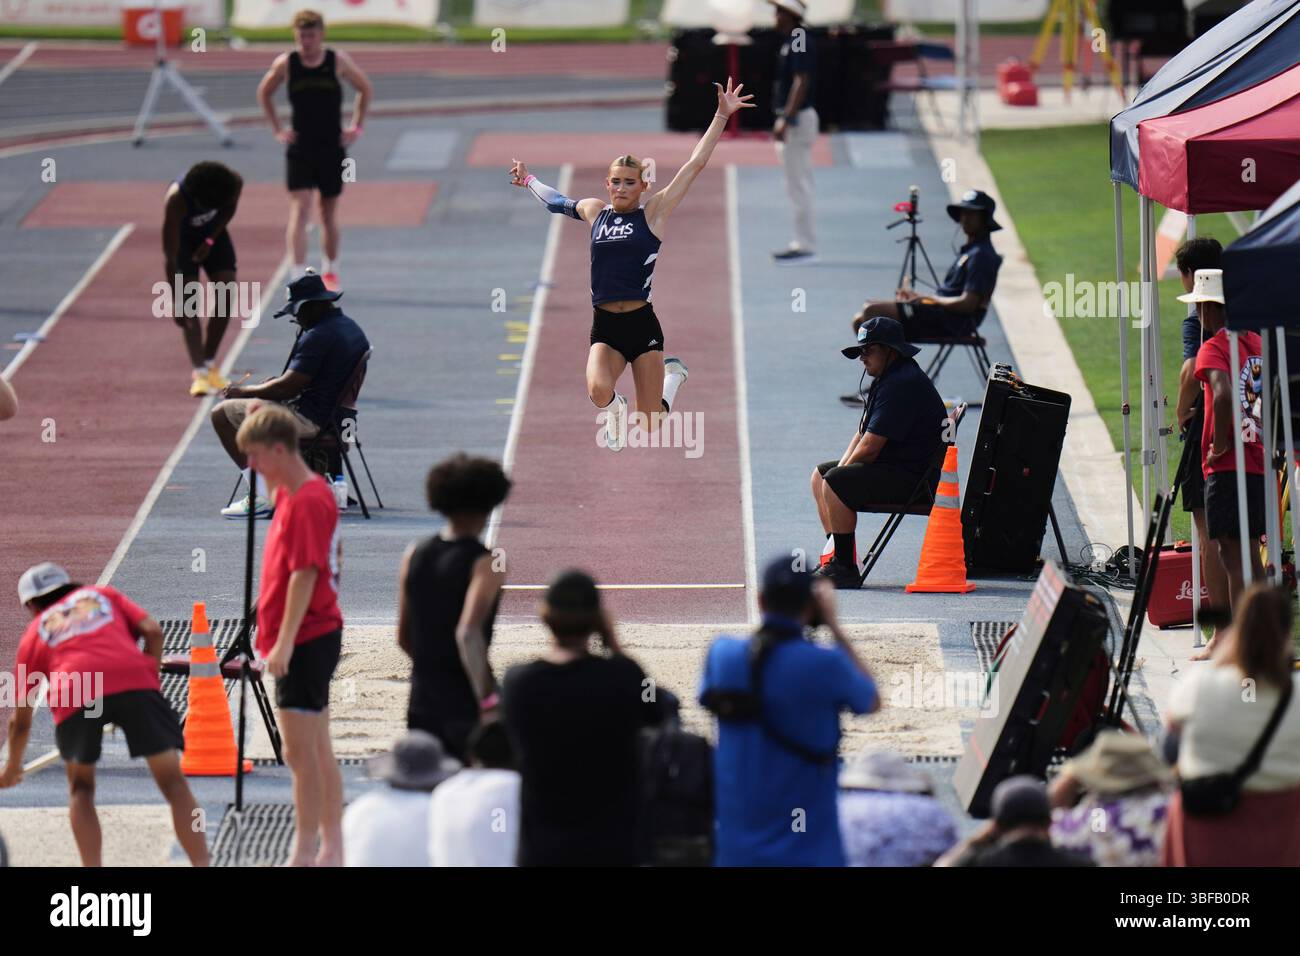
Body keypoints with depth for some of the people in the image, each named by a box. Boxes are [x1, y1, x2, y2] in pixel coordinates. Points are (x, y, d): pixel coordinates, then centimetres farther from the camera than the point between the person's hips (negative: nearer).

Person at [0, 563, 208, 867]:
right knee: (173, 782, 6)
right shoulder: (103, 595, 35)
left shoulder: (34, 633, 32)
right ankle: (202, 864, -4)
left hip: (74, 697, 0)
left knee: (80, 789, 23)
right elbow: (152, 631, 16)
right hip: (134, 681, 0)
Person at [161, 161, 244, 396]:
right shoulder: (176, 199, -40)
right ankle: (200, 373, -21)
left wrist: (211, 241, -9)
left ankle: (209, 364, 7)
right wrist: (176, 302, -34)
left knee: (226, 297, -6)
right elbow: (170, 256, -35)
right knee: (190, 305, -16)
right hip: (183, 238, -4)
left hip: (213, 233, 4)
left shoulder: (234, 183, -31)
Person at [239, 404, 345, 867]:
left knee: (301, 750, -7)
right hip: (317, 635, 10)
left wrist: (284, 642, -23)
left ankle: (304, 854, -4)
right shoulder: (290, 494, 12)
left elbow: (305, 573, -22)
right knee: (317, 749, 14)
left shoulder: (308, 501, -17)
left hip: (306, 638, -10)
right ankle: (331, 850, 19)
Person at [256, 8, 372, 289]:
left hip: (332, 150, 1)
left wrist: (356, 127, 5)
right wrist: (277, 129, 5)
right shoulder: (285, 64, -6)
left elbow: (365, 90, 10)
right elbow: (264, 93, 12)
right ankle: (299, 275, -19)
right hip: (299, 148, -1)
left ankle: (331, 270, 30)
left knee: (329, 214, 12)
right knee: (299, 209, -14)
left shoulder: (338, 61, -5)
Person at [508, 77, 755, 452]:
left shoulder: (653, 213, 1)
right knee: (599, 391, -29)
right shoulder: (595, 212, 10)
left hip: (642, 324, -2)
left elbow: (695, 165, -3)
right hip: (604, 326, 2)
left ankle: (672, 374, 37)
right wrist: (527, 180, 46)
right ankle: (616, 409, 11)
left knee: (648, 428, 1)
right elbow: (556, 200, 31)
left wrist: (721, 116, -8)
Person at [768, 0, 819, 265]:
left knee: (798, 185, -9)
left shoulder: (799, 42, -16)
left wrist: (786, 119, -28)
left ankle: (806, 247, -8)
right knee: (797, 185, 14)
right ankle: (803, 242, 19)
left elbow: (801, 82, -24)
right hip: (792, 120, 11)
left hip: (797, 119, -11)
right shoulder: (791, 41, 15)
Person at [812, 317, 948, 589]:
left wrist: (843, 470, -6)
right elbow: (862, 434, 17)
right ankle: (837, 558, 18)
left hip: (912, 479, -12)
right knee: (820, 475, 20)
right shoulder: (887, 379, 15)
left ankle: (845, 568, -22)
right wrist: (840, 469, 2)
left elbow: (869, 447, -22)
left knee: (833, 482, -25)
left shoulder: (902, 385, -21)